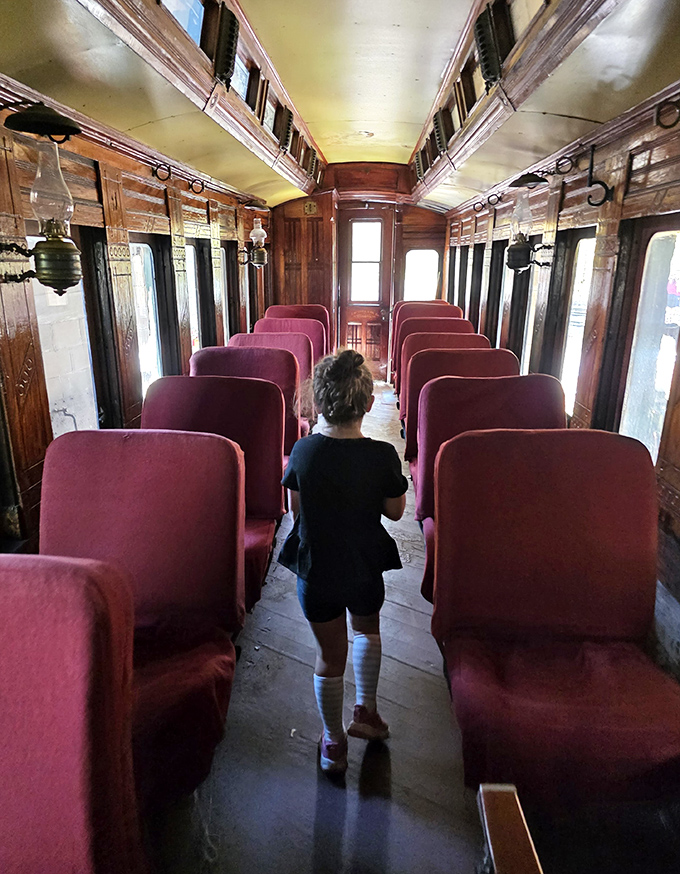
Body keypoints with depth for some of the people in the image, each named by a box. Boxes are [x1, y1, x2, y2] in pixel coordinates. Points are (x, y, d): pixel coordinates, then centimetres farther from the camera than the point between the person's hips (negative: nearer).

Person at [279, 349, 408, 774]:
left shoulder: (304, 450, -16)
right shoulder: (383, 456, -20)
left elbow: (296, 507, -2)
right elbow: (395, 511, -6)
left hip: (316, 569, 1)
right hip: (365, 568, 0)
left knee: (330, 654, 19)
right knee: (367, 628, 32)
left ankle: (334, 743, 37)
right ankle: (366, 711, 41)